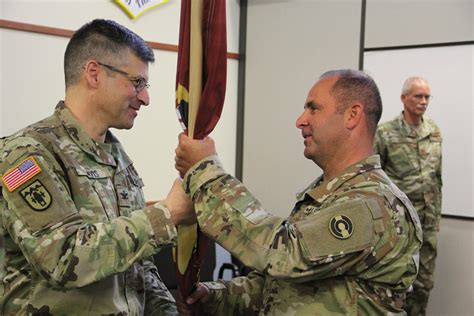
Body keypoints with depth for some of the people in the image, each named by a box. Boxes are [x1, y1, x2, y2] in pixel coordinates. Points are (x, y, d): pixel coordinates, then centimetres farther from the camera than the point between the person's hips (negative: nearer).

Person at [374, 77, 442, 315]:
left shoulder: (434, 132, 7)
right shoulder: (385, 133, -8)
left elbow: (437, 176, 14)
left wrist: (437, 213, 14)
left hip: (428, 222, 5)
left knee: (424, 282, 11)